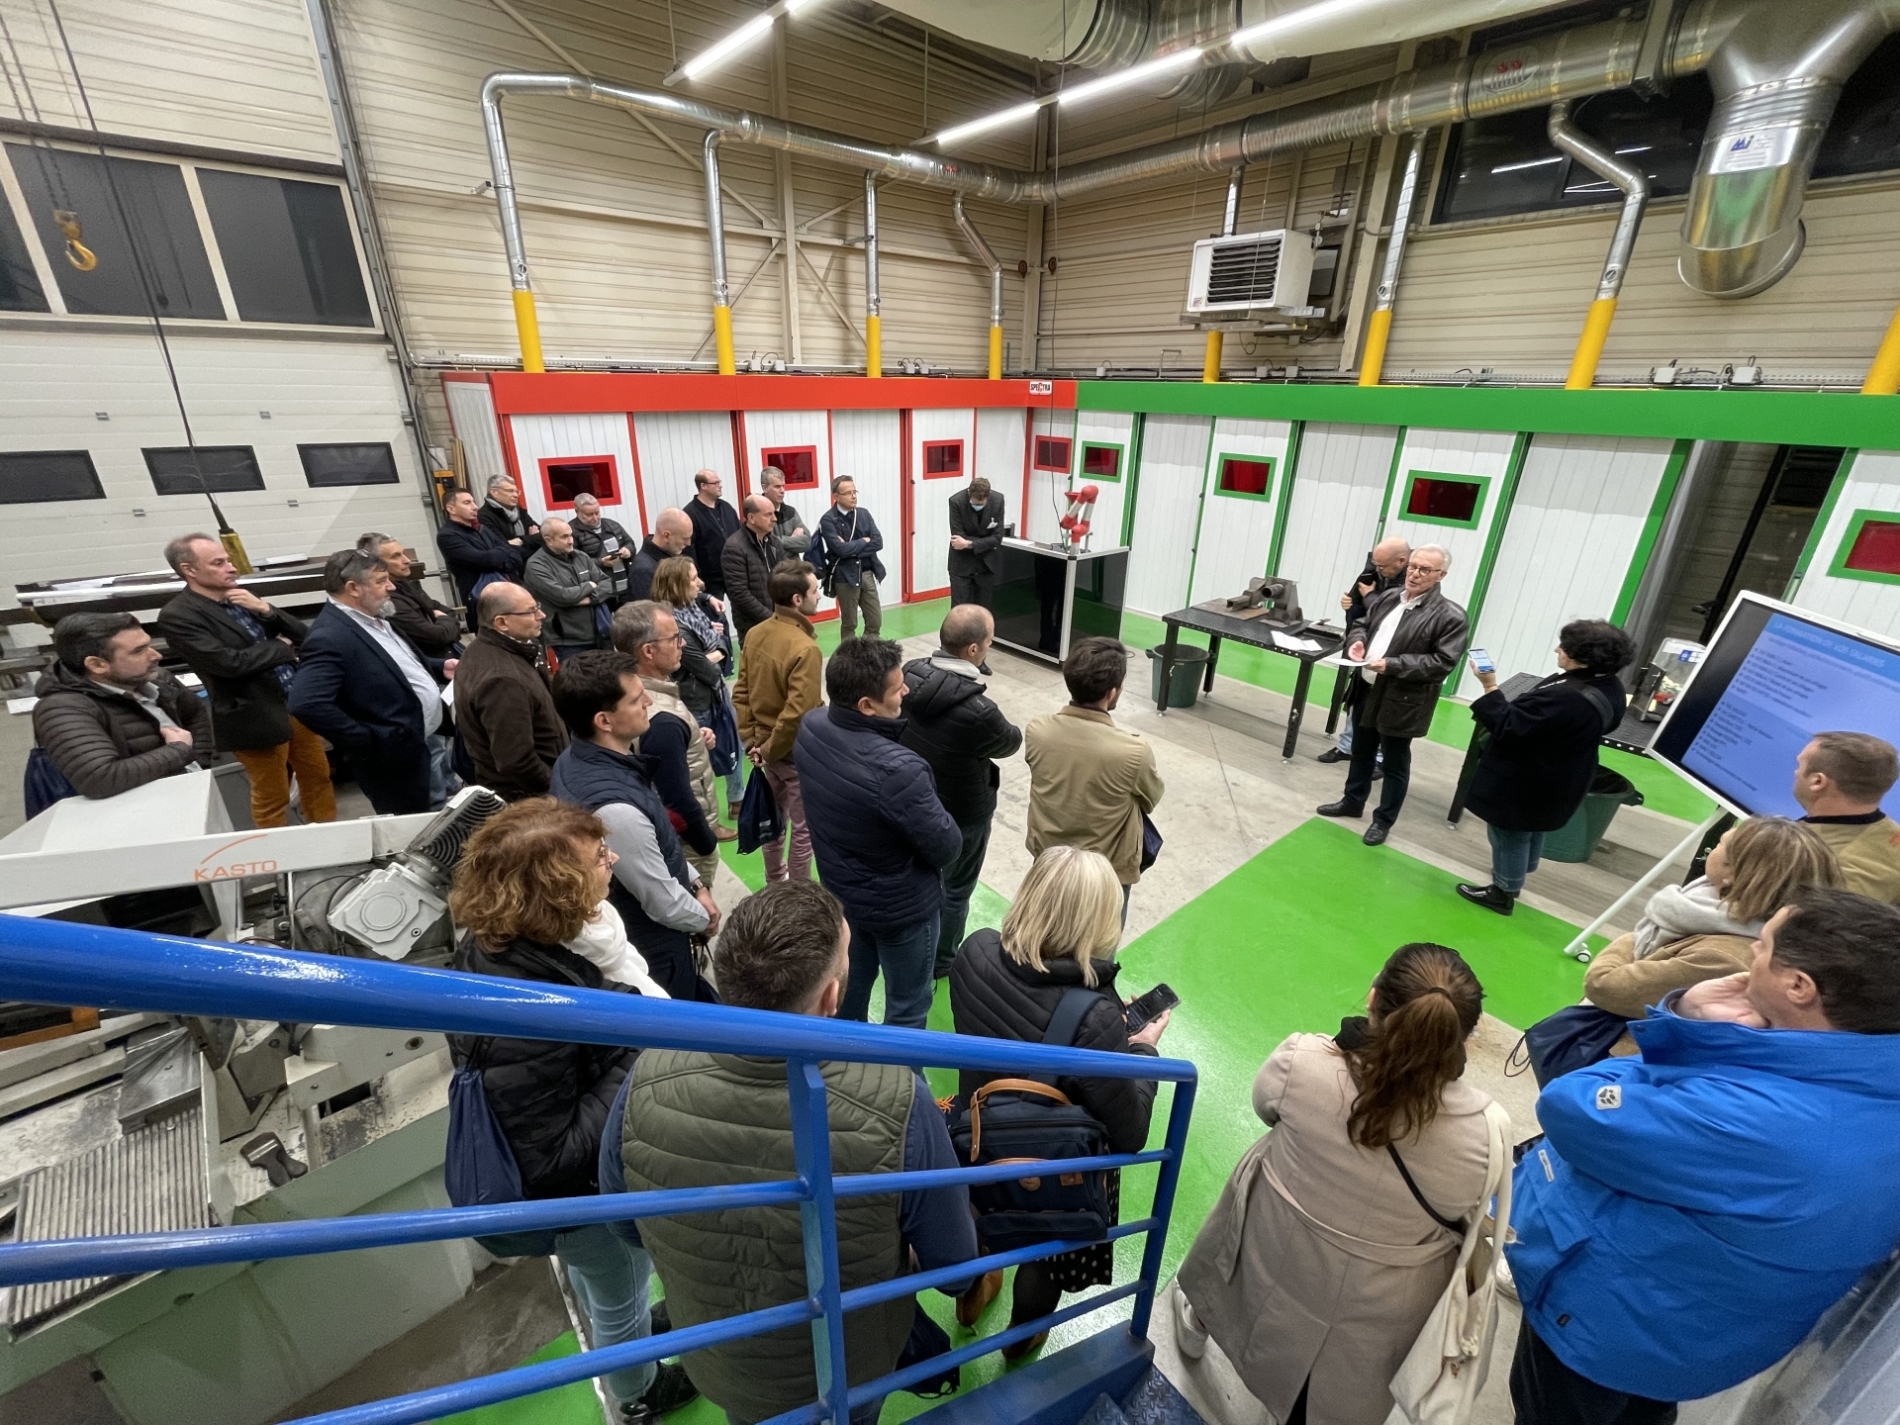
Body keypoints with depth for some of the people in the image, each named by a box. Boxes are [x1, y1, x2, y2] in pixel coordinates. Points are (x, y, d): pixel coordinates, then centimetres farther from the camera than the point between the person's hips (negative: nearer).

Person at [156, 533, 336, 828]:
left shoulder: (243, 597, 8)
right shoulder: (177, 616, -13)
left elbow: (300, 633, 8)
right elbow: (230, 663, -22)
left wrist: (265, 609, -10)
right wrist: (281, 647, -7)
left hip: (298, 704, 6)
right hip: (257, 719, -6)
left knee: (318, 777, 17)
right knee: (272, 799, 9)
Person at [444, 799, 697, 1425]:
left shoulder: (494, 945, -18)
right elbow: (551, 1159, -34)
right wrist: (638, 1064, -31)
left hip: (574, 1173, 7)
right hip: (588, 1197, -7)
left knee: (596, 1281, 37)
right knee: (620, 1298, 26)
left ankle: (625, 1326, 66)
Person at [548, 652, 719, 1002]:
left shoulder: (575, 760, -8)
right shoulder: (613, 807, -38)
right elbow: (666, 905, -26)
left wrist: (695, 883, 3)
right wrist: (704, 919, -7)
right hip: (651, 952, -8)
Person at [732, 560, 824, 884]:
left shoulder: (755, 635, -3)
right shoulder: (805, 649, -27)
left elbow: (741, 693, 3)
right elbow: (797, 714, -29)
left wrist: (751, 741, 5)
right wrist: (770, 748, -15)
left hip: (767, 746, 8)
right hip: (797, 753, -8)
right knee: (803, 828, 11)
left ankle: (775, 879, 46)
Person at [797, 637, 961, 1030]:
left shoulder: (809, 726, -16)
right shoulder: (897, 770, -39)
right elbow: (947, 848, -24)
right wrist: (935, 814, -6)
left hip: (840, 889, 8)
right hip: (901, 907, -7)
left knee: (852, 978, 32)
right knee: (908, 1005, 19)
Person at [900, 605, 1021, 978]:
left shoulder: (909, 674, -16)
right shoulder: (978, 712, -35)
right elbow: (1009, 742, -14)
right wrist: (1014, 730, 9)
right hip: (962, 815, -6)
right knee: (955, 890, 20)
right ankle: (941, 962, 42)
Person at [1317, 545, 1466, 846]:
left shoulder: (1450, 616, -15)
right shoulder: (1387, 597, 5)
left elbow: (1443, 662, -18)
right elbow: (1362, 624, 17)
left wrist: (1393, 665, -25)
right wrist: (1357, 640, -7)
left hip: (1401, 701, -6)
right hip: (1366, 689, 6)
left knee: (1395, 763, 10)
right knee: (1361, 752, 21)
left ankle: (1383, 821, 24)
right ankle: (1352, 801, 39)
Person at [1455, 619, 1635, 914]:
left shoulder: (1565, 698, -37)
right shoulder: (1610, 689, -4)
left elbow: (1507, 727, -31)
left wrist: (1490, 687, -26)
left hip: (1525, 784, -9)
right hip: (1556, 782, 10)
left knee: (1510, 836, 10)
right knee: (1531, 831, 28)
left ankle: (1502, 893, 27)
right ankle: (1514, 879, 48)